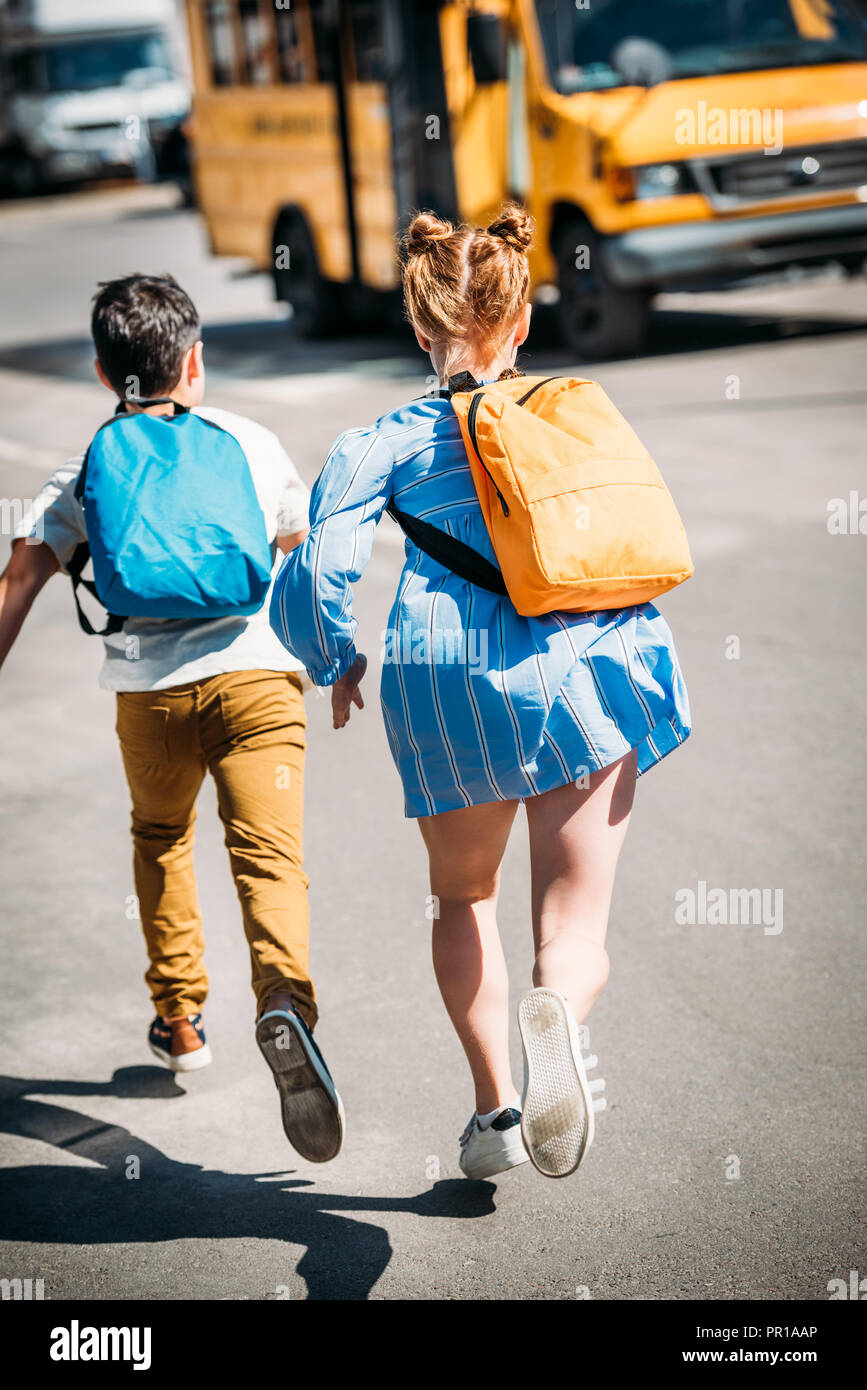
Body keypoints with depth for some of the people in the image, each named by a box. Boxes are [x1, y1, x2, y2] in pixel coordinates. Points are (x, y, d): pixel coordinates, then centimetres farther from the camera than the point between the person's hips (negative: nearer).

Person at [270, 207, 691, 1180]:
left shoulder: (387, 441, 8)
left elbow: (320, 570, -1)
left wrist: (338, 663, 18)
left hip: (449, 679, -1)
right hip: (587, 663, 1)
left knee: (463, 895, 24)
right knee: (575, 917, 3)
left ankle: (495, 1103, 19)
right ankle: (557, 1012, -33)